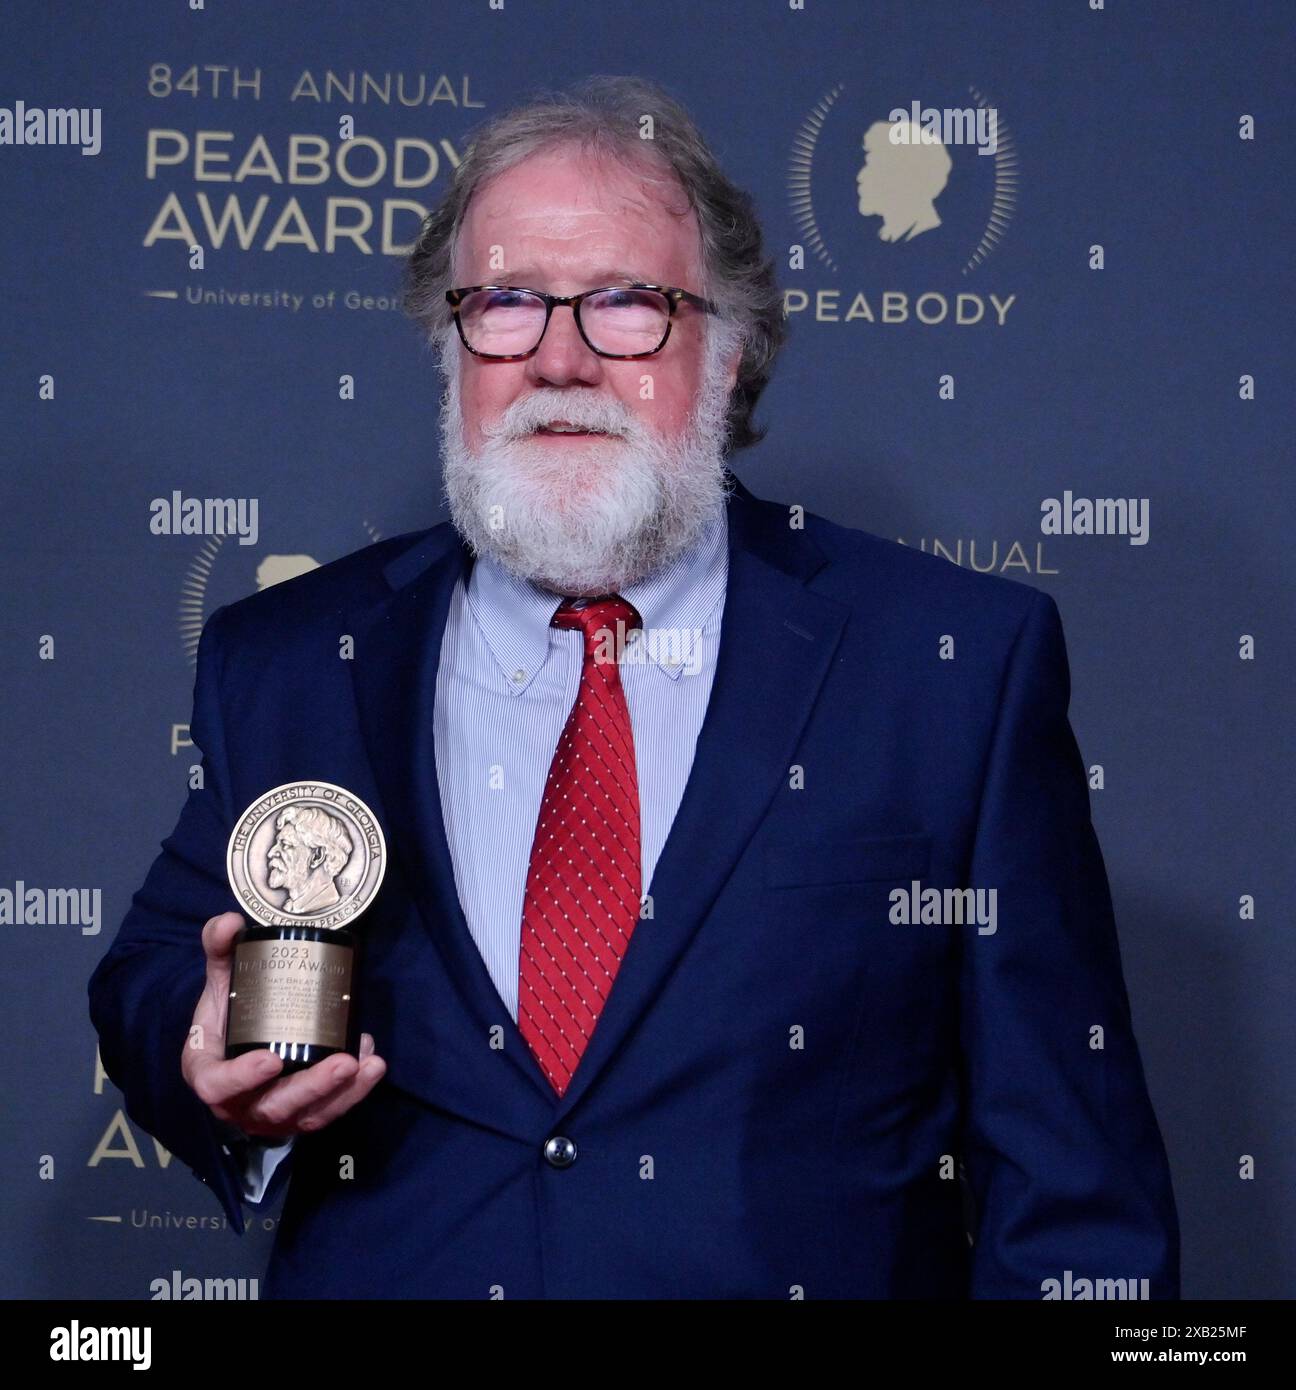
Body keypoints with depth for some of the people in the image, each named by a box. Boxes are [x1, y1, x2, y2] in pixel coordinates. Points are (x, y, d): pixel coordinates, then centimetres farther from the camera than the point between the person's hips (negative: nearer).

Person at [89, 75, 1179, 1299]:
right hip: (373, 1274, 4)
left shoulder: (957, 659, 0)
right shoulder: (275, 667, 7)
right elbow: (151, 974, 14)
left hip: (812, 1273, -3)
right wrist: (209, 1059, -6)